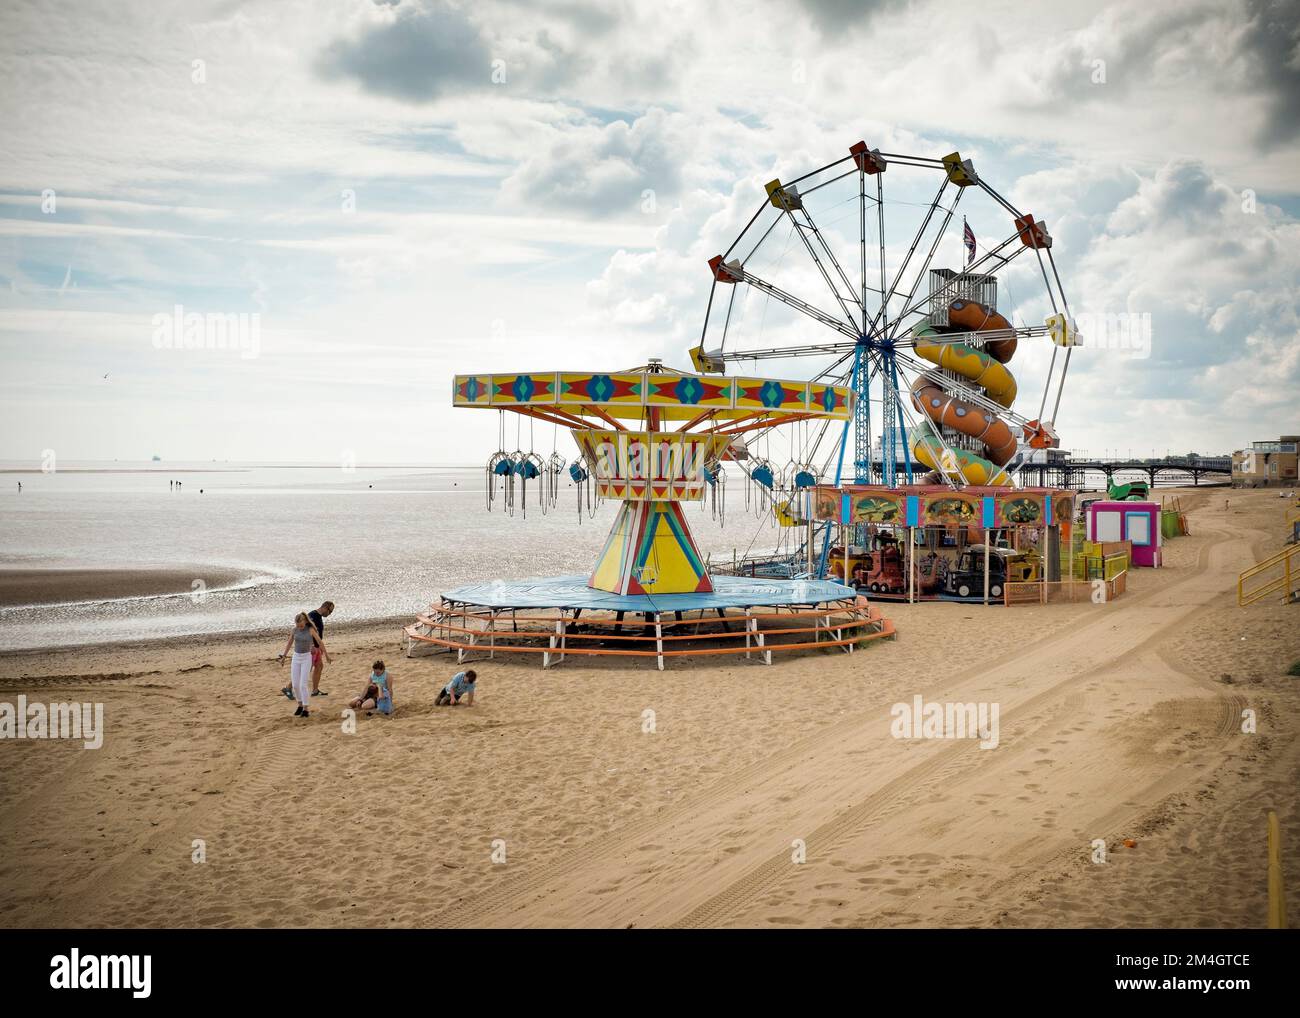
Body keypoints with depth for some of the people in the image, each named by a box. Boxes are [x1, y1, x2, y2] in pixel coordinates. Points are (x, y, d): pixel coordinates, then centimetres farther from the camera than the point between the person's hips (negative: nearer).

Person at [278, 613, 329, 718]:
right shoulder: (294, 630, 0)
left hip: (306, 658, -4)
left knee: (303, 684, -11)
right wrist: (283, 657, 21)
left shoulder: (310, 630, -10)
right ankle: (300, 705, 22)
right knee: (295, 685, 3)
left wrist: (326, 654, 9)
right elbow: (289, 643, 14)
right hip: (296, 657, 4)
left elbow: (320, 642, 0)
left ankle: (305, 709, -5)